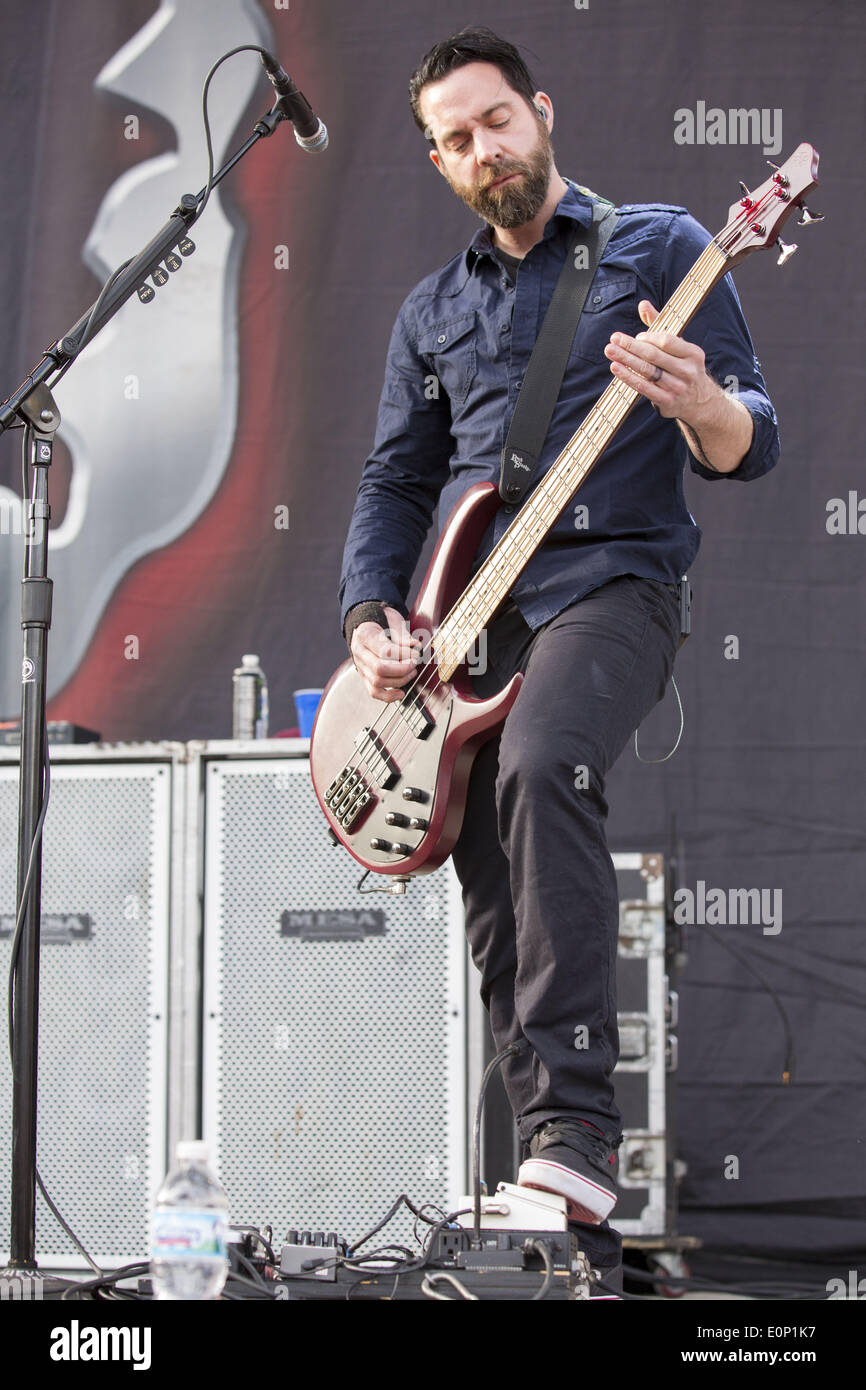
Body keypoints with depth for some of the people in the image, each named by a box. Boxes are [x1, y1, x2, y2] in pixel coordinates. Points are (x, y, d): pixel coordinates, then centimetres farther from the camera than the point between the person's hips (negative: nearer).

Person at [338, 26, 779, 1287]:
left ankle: (576, 1127, -37)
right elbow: (394, 481, 21)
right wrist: (372, 623, 2)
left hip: (609, 582, -5)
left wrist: (701, 404, -24)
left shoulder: (657, 245, 5)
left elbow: (750, 449, 0)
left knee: (540, 769, -34)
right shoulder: (434, 312, 19)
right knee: (495, 899, -1)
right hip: (466, 617, 5)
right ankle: (576, 1224, 6)